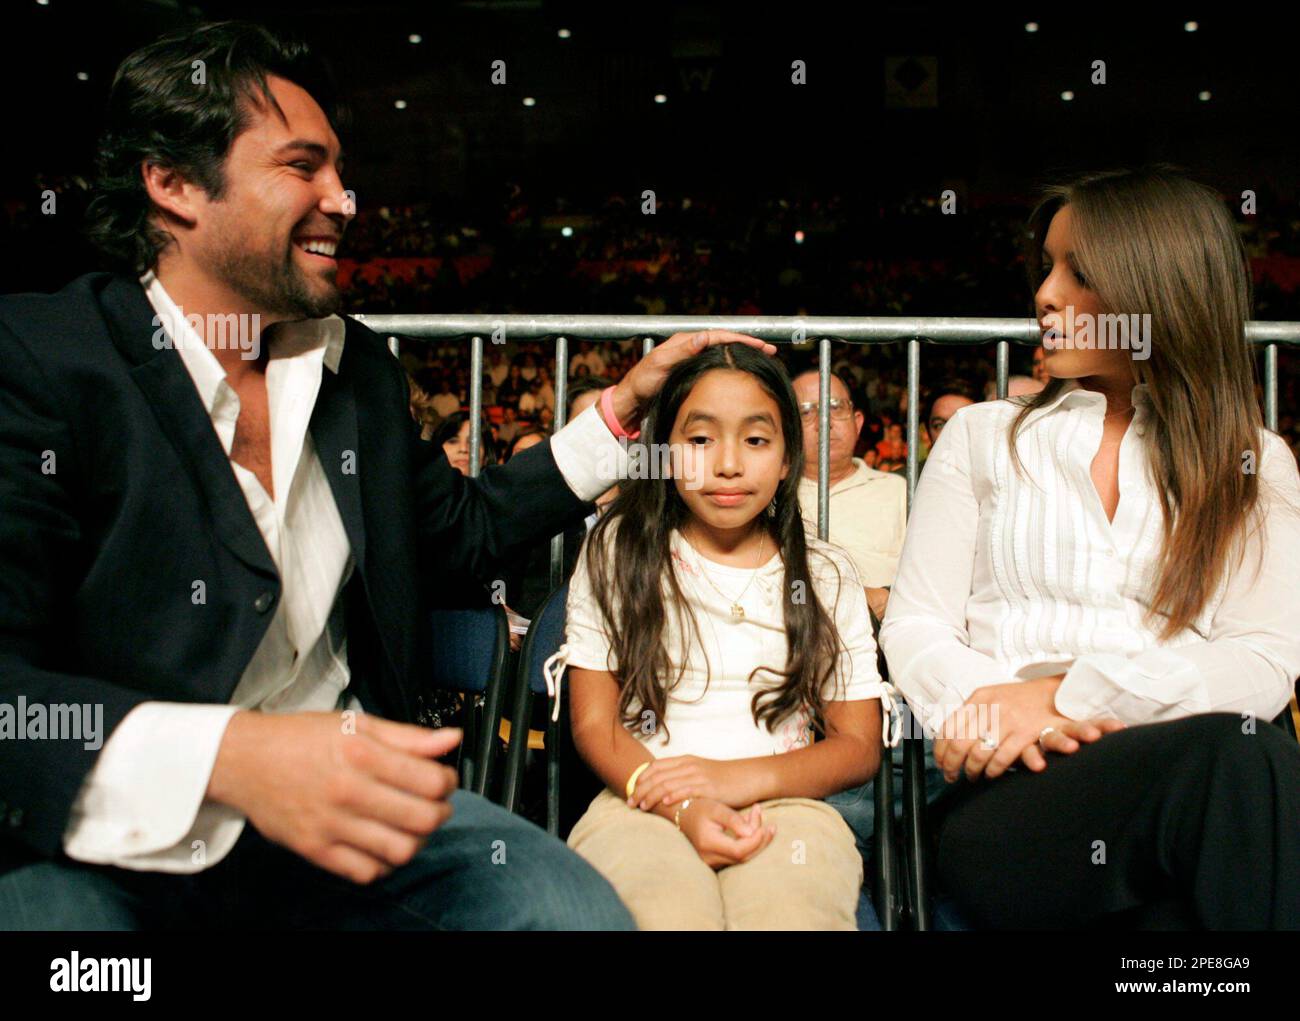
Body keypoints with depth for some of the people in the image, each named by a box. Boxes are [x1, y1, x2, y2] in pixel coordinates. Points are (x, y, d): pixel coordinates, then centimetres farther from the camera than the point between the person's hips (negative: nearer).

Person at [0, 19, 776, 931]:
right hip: (98, 840, -5)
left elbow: (463, 528, 23)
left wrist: (625, 404, 17)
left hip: (328, 806, 6)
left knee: (573, 904, -17)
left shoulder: (359, 367, 10)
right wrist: (223, 756, -36)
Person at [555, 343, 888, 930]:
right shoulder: (616, 553, 10)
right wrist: (684, 808, -15)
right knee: (668, 914, -35)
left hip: (784, 803, 1)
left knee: (789, 915, -35)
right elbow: (593, 724, 5)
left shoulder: (827, 576, 13)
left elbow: (859, 747, 10)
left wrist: (741, 779, -10)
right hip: (643, 802, 0)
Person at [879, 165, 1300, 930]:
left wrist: (1069, 695, -14)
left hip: (1194, 778, 2)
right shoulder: (982, 436, 16)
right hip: (1003, 798, -1)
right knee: (1232, 755, -34)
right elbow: (914, 626, 8)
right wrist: (990, 709, -15)